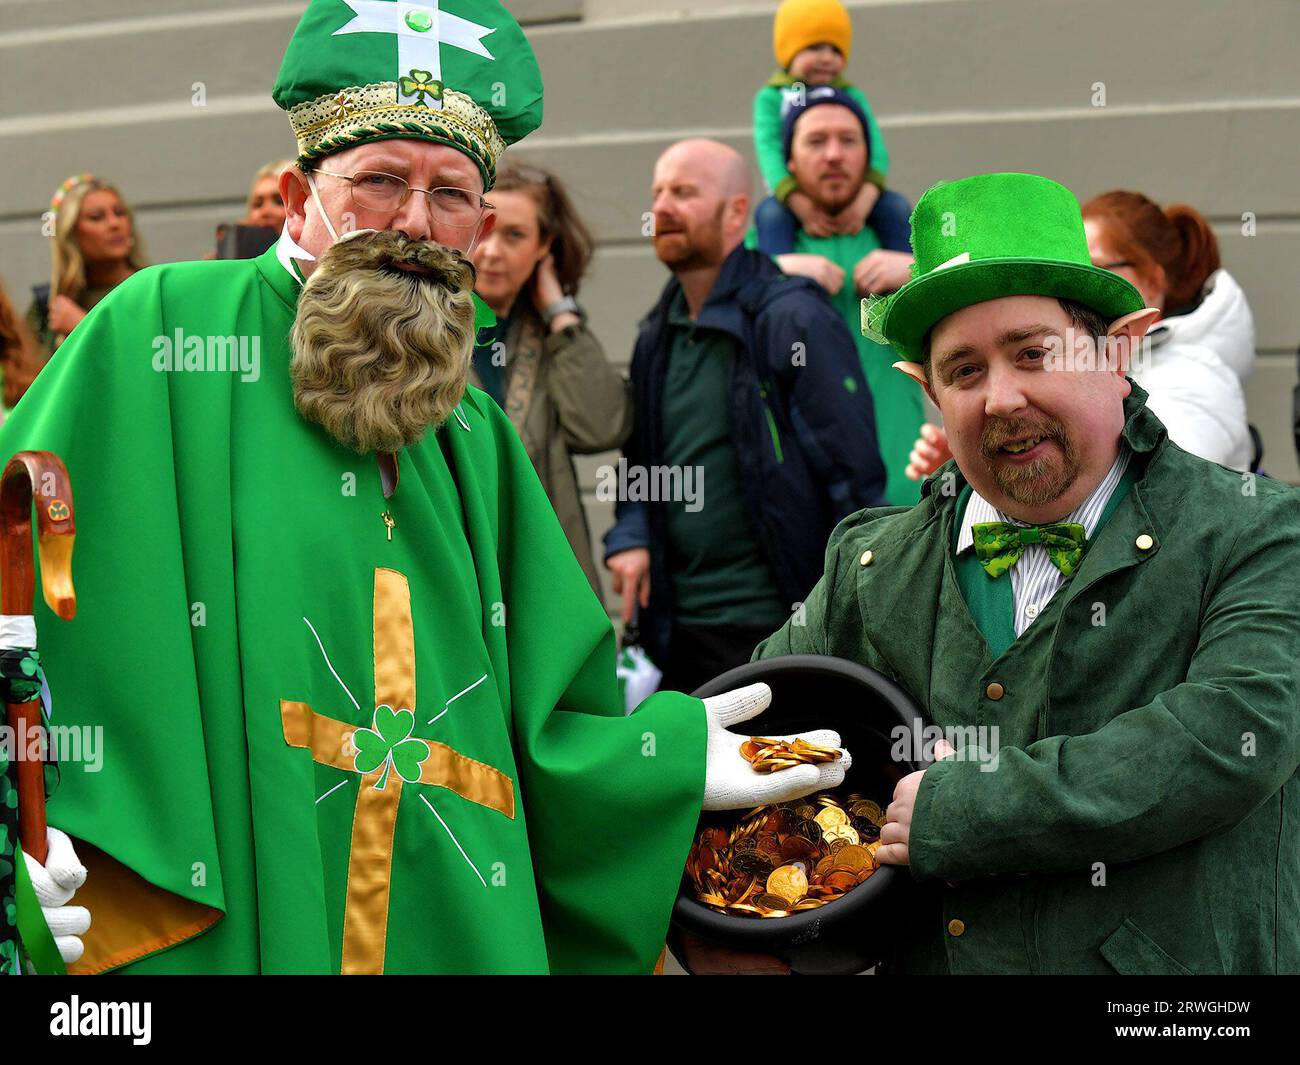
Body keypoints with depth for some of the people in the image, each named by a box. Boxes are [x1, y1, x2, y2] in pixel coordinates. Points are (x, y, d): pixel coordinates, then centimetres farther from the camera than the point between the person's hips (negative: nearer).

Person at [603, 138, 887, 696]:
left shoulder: (795, 320, -9)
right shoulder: (657, 336, 13)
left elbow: (853, 472, -11)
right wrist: (629, 536, 3)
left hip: (778, 625, -7)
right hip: (682, 626, 7)